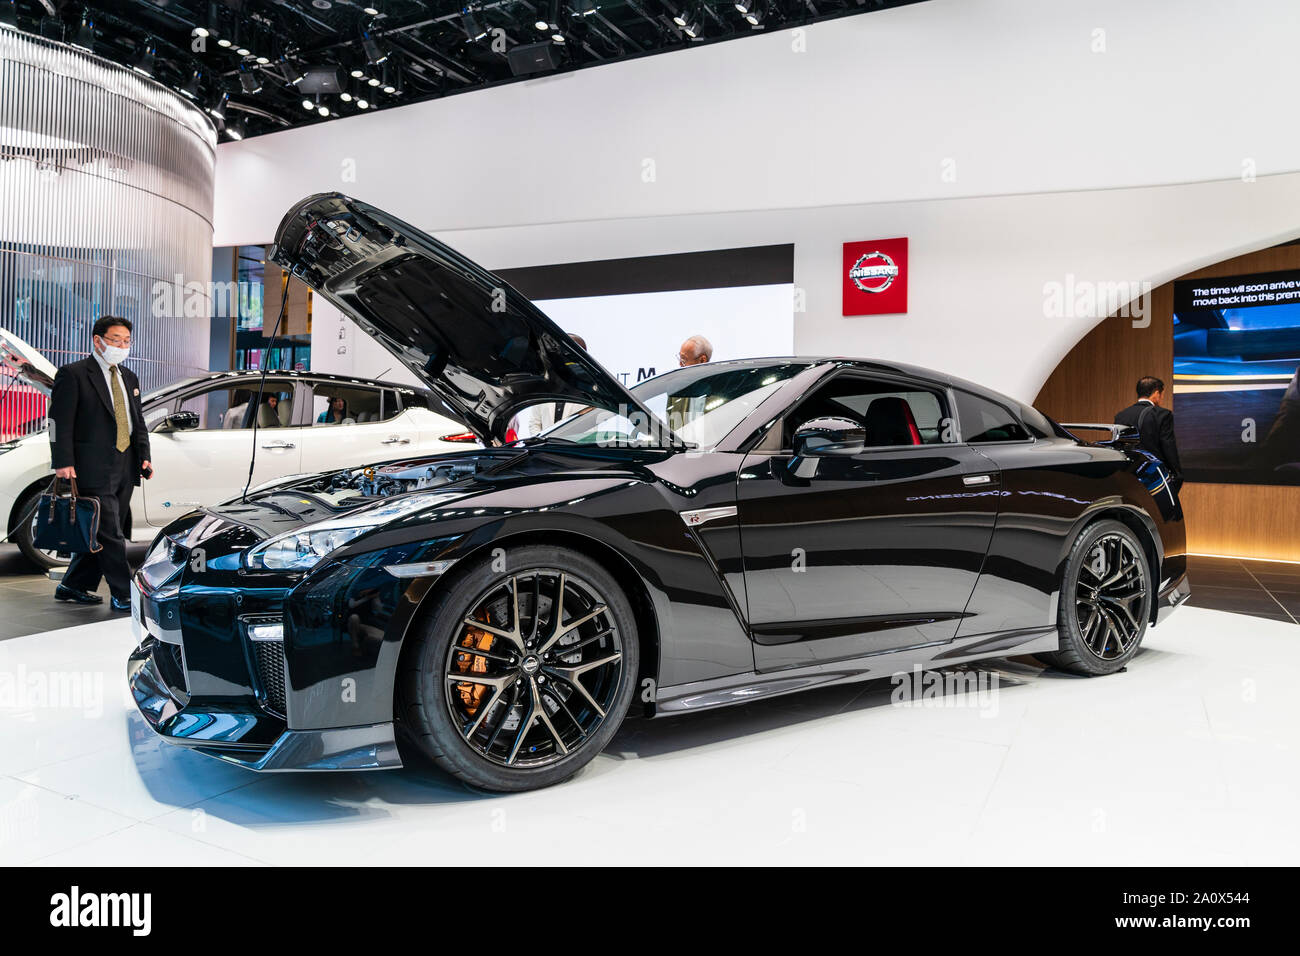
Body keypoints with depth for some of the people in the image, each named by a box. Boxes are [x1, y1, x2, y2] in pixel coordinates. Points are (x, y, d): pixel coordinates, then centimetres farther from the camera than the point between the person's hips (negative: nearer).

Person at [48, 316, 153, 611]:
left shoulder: (129, 378, 18)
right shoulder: (72, 374, -4)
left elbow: (138, 423, 20)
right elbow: (60, 421, -9)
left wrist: (144, 456, 8)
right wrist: (63, 462, -17)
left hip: (125, 469, 7)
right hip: (94, 469, -7)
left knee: (99, 534, 13)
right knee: (109, 535, -6)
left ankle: (73, 586, 26)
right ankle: (123, 595, -2)